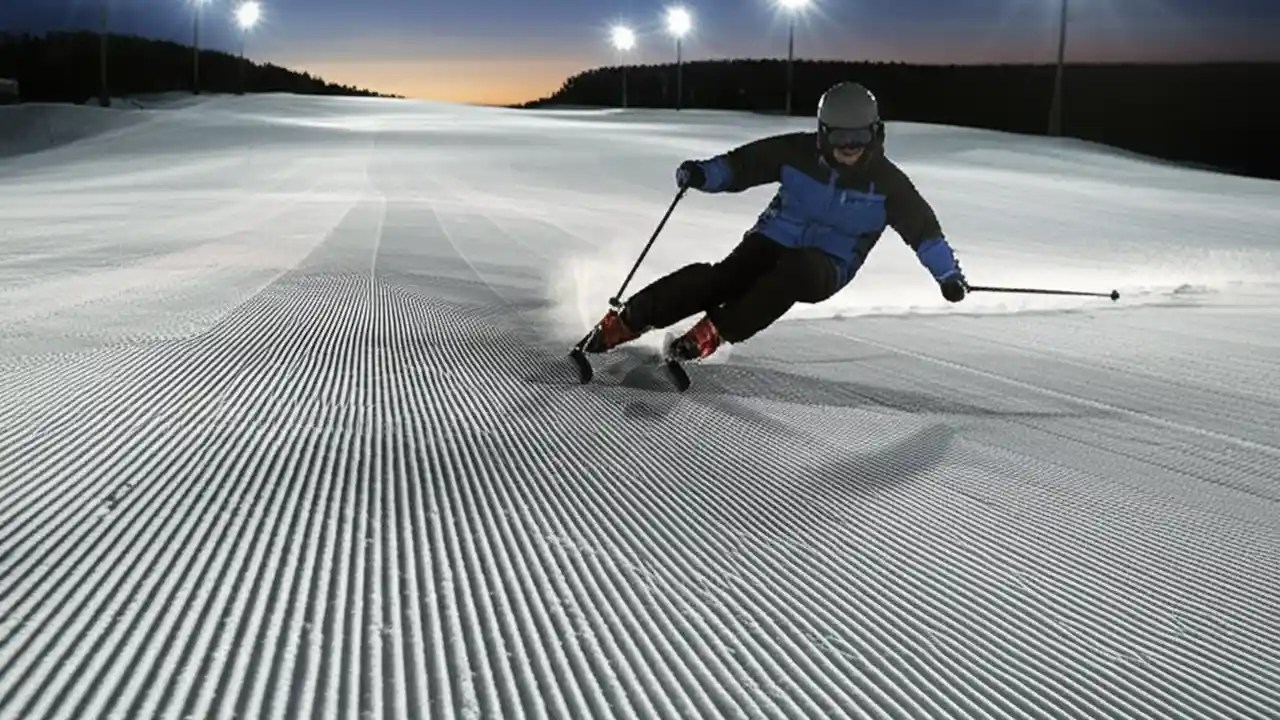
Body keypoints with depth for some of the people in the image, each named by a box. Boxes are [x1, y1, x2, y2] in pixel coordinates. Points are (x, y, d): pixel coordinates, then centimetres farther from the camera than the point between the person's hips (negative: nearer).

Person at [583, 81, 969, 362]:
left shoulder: (886, 181, -7)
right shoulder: (798, 152, -6)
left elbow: (922, 226, 1)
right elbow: (743, 163, -5)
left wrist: (948, 273, 0)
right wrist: (703, 173, -23)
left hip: (826, 267, -1)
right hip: (775, 239, 1)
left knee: (794, 271, -39)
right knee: (724, 278, -28)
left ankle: (711, 333, -39)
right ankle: (625, 321, -29)